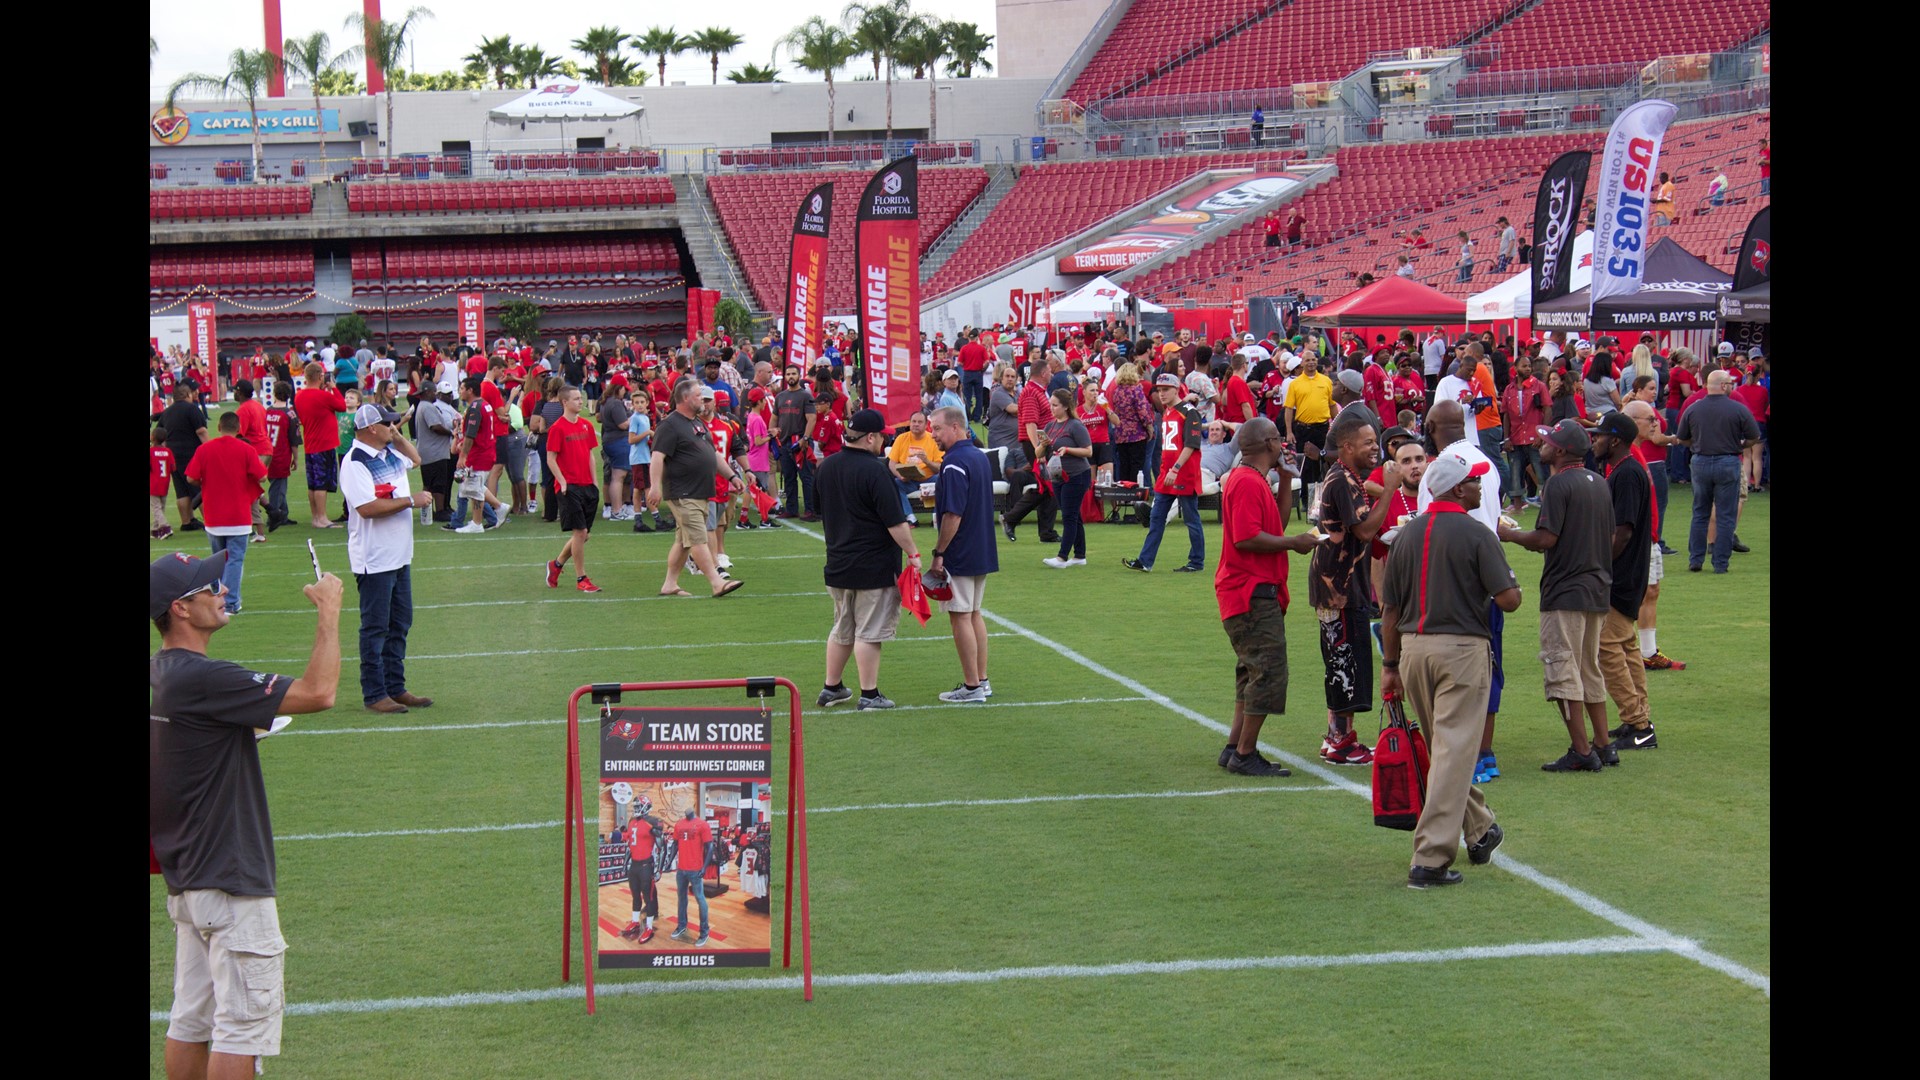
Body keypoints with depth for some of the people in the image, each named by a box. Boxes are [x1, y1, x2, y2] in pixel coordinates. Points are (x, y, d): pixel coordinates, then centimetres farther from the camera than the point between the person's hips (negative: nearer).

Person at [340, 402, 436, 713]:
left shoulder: (390, 453, 11)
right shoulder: (355, 462, -17)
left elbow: (415, 459, 33)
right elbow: (367, 507, -27)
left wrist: (397, 435, 16)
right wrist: (410, 501, -20)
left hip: (400, 556, 9)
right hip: (374, 561, -9)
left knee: (399, 625, 14)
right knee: (375, 628, -2)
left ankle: (396, 688, 22)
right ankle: (374, 695, 4)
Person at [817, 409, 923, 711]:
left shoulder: (826, 468, 6)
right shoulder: (875, 471, -18)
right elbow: (895, 522, -19)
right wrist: (913, 554, -11)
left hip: (838, 564, 7)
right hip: (875, 567, -7)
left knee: (841, 629, 18)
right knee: (869, 632, -1)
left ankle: (831, 688, 23)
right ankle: (869, 695, 4)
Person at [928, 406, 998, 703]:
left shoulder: (955, 463, -19)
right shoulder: (980, 457, 11)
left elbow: (953, 514, -23)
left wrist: (938, 553, -18)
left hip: (959, 556, -10)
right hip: (982, 553, 10)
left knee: (960, 617, -4)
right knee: (975, 614, 15)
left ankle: (972, 687, -1)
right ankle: (981, 681, 19)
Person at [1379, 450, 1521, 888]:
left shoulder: (1406, 535, 8)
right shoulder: (1476, 536, -10)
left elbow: (1390, 609, 10)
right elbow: (1509, 599, -14)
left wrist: (1389, 665, 15)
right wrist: (1497, 587, 9)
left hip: (1413, 647, 6)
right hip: (1462, 648, -6)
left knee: (1446, 748, 21)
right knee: (1453, 752, -5)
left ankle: (1480, 830, 37)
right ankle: (1430, 859, -10)